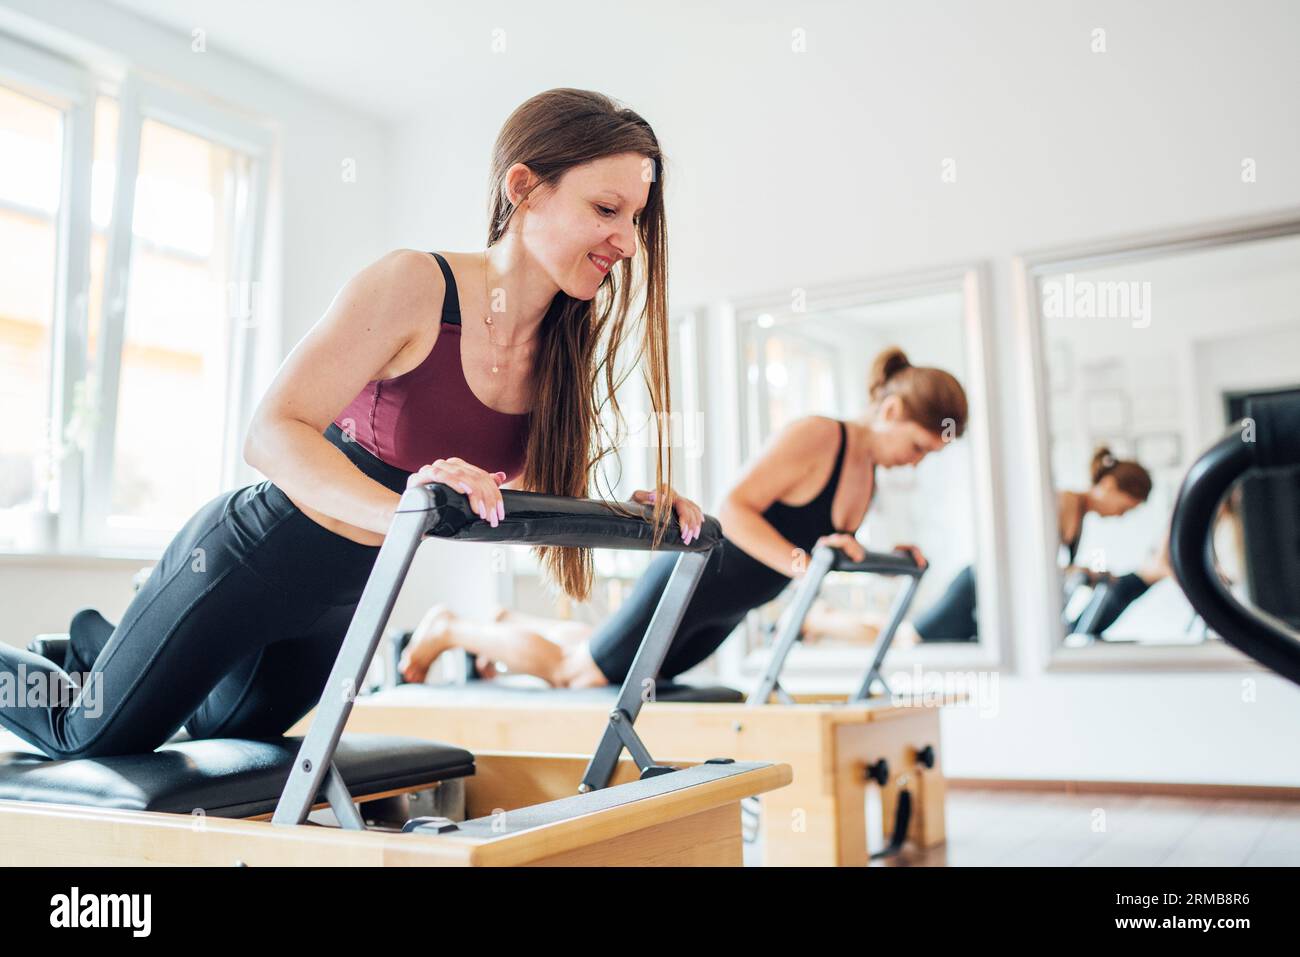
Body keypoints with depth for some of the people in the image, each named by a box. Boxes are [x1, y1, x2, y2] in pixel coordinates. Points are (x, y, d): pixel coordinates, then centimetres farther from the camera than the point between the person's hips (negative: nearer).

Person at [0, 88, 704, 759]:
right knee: (93, 740, 13)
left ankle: (97, 644, 54)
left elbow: (521, 496, 3)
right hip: (245, 560, -7)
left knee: (228, 735, 30)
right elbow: (271, 433, -31)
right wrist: (401, 508, -47)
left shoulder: (563, 347, -8)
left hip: (337, 604, 7)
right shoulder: (415, 287, -26)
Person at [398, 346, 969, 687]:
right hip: (695, 577, -9)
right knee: (571, 669, 5)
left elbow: (831, 550, 13)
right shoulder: (814, 437, -24)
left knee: (591, 678, 23)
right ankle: (446, 629, 24)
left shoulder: (867, 475, 4)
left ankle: (512, 626, 45)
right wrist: (798, 559, -40)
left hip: (723, 612, 9)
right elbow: (733, 508, -30)